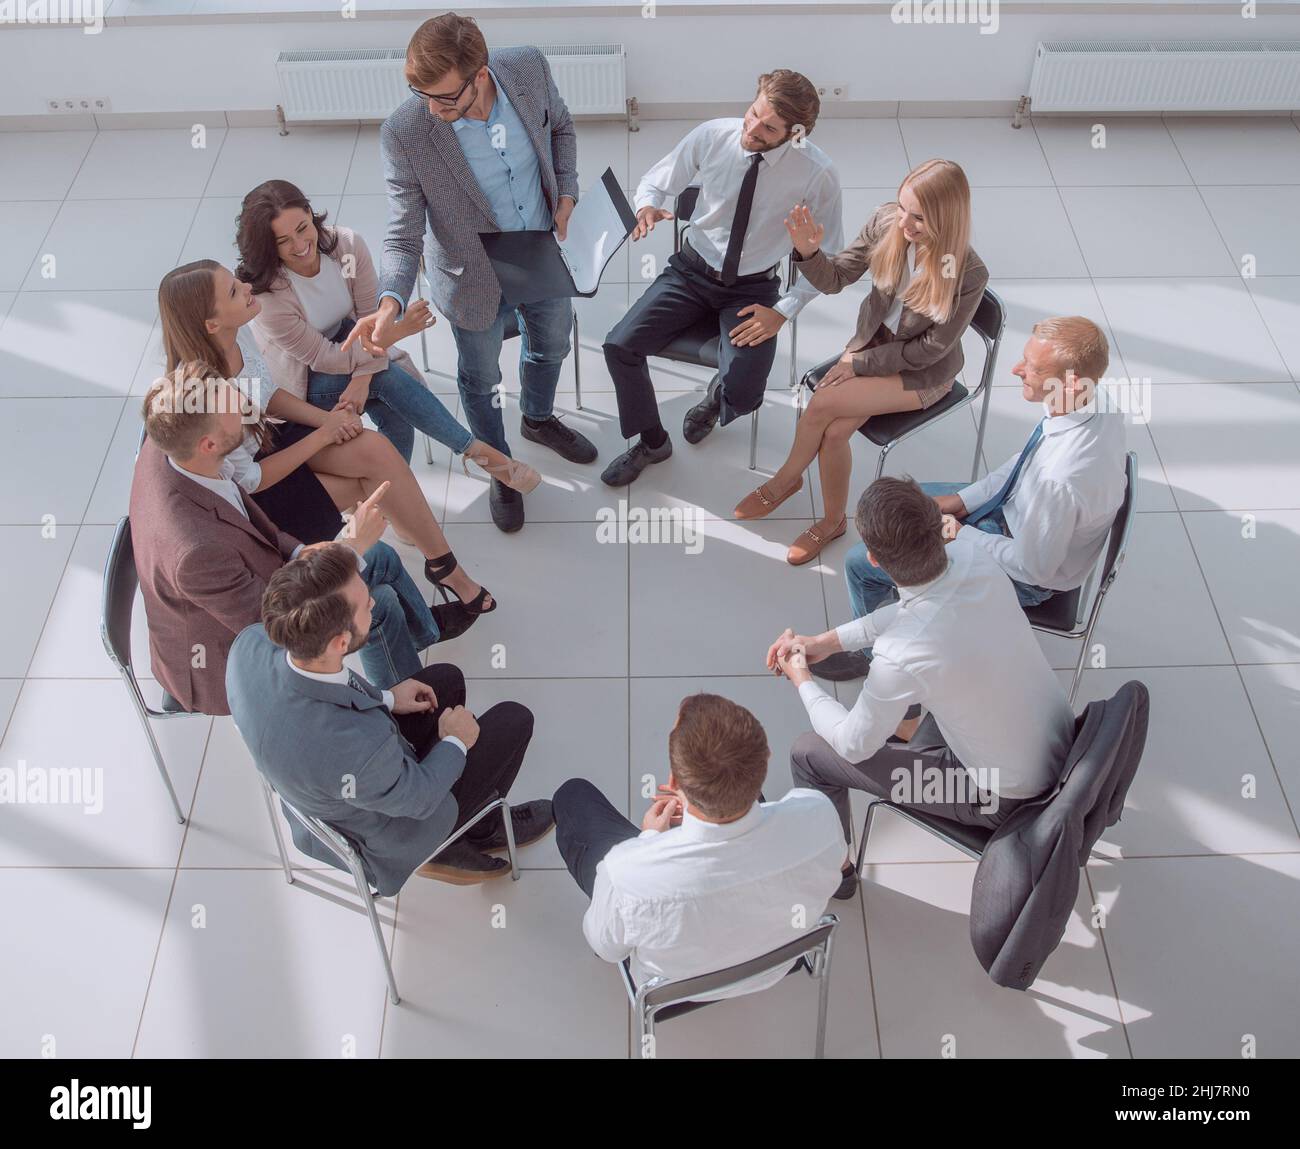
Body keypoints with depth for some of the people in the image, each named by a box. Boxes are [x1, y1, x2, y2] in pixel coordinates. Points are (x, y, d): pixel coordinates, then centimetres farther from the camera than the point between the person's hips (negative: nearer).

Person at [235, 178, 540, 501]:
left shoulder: (347, 245, -19)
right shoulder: (265, 294, -27)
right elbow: (321, 358, -23)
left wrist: (362, 379, -32)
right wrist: (398, 331, -28)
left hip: (347, 344, 4)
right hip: (303, 382, -4)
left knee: (396, 418, -25)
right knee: (387, 377, -29)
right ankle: (475, 451, -19)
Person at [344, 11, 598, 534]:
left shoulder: (528, 67, -22)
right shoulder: (404, 134, -31)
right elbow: (404, 236, -24)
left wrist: (566, 198, -9)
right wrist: (390, 302, -42)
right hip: (475, 279, -4)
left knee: (552, 343, 29)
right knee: (481, 379, 18)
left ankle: (538, 419, 63)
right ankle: (500, 467, 49)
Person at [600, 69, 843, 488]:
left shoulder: (817, 174, -19)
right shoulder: (711, 136, -14)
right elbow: (656, 181, 2)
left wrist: (783, 311, -14)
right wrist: (647, 206, -22)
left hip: (753, 289, -2)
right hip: (692, 270, 2)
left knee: (743, 396, -24)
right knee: (620, 346, -17)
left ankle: (717, 397, 19)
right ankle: (652, 442, 10)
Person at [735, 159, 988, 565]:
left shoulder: (969, 275, -28)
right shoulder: (886, 223, -16)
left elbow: (931, 348, -18)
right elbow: (835, 279, -6)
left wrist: (859, 364, -16)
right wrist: (808, 252, -27)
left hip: (924, 371, -4)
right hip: (872, 340, 4)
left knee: (823, 403, -22)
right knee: (836, 431, -20)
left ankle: (786, 478, 7)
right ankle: (833, 521, 6)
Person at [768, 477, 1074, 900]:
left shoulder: (900, 657, -36)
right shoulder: (972, 557, -19)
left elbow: (854, 746, -16)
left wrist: (801, 680, 0)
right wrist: (824, 641, 5)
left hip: (1002, 798, -6)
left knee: (808, 753, 4)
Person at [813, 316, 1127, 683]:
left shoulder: (1059, 480, -43)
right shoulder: (1093, 400, -18)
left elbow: (1033, 567, -27)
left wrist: (959, 535, -15)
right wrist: (961, 501, -1)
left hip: (1026, 576, -8)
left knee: (861, 563, -1)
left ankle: (873, 651, 28)